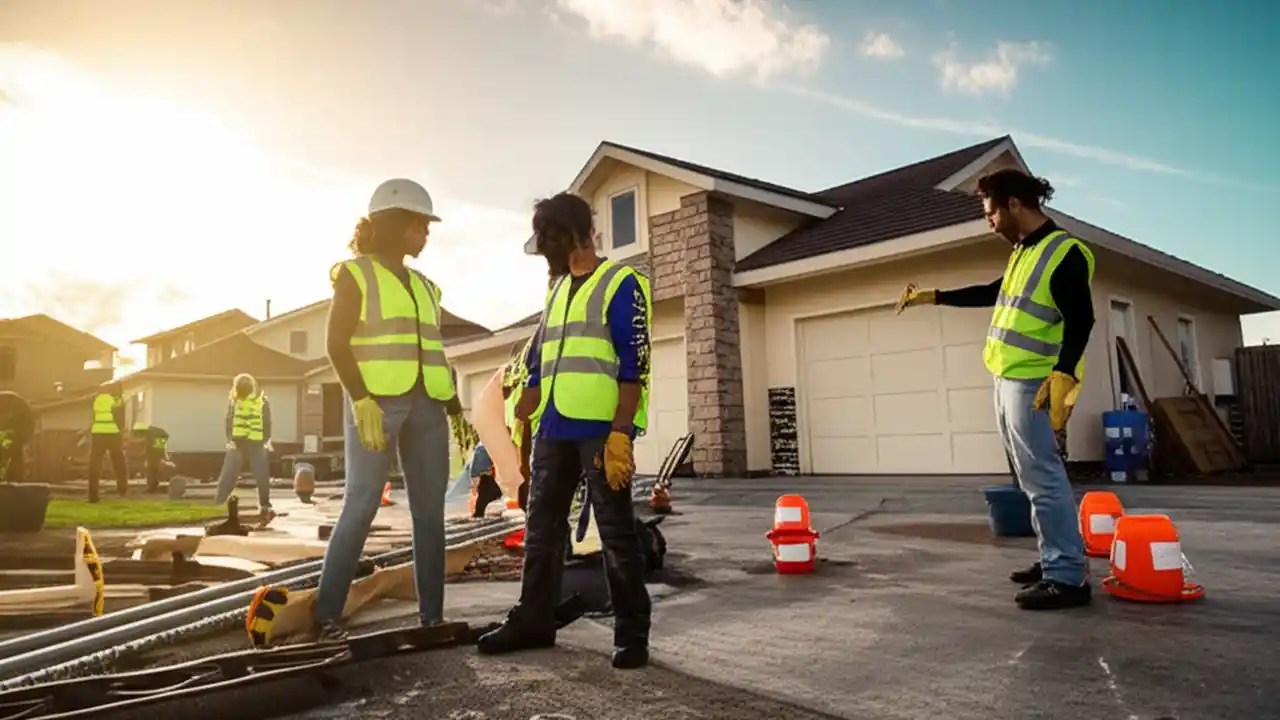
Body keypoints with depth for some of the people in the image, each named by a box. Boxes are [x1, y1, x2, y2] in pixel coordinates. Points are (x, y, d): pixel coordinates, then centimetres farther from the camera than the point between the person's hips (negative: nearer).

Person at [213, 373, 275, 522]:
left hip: (257, 445, -1)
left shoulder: (263, 401, -2)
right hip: (237, 444, 1)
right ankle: (217, 505, -2)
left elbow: (267, 423, 1)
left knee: (263, 478, 0)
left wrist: (267, 441, -7)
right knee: (227, 476, -5)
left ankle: (265, 508, 13)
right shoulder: (233, 400, 3)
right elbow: (229, 421, 4)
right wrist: (230, 440, -6)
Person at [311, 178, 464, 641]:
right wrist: (360, 399, -17)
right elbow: (337, 345, -4)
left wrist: (452, 398, 8)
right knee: (361, 504, -10)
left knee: (430, 509, 2)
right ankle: (326, 615, -1)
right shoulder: (355, 273, 5)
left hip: (426, 404, 6)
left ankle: (432, 614, 8)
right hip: (377, 401, -5)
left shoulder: (423, 285, 21)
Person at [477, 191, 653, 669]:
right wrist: (517, 426, 16)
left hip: (601, 429, -7)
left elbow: (634, 367, -10)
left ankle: (632, 633, 11)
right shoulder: (556, 292, 20)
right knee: (541, 529, 11)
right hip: (553, 430, 7)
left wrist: (620, 434, -18)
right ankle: (533, 620, 24)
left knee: (616, 533, 0)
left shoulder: (621, 284, -3)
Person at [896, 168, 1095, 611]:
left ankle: (1068, 578, -5)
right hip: (1009, 379, 10)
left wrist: (1063, 376, -27)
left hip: (1036, 383, -10)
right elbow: (991, 294, 32)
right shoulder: (1023, 252, 17)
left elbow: (1080, 321, -18)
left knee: (1043, 477, -10)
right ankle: (1057, 560, 23)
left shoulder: (1065, 253, -11)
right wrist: (932, 297, 34)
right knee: (1036, 477, 13)